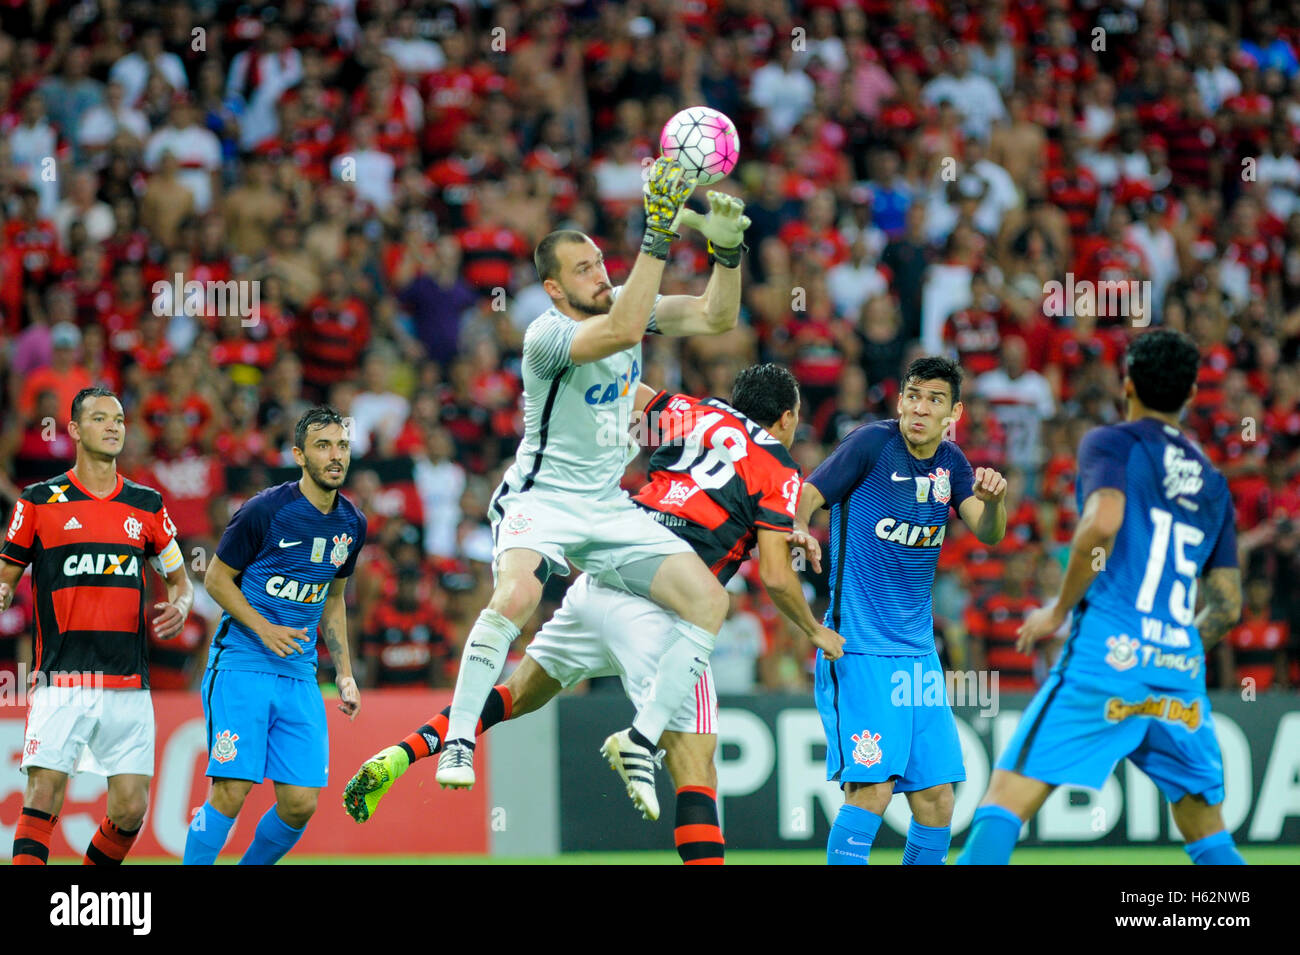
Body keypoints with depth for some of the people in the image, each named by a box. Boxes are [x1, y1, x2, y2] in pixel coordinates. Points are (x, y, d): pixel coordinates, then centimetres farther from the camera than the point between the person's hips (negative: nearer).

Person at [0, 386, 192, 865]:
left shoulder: (147, 504, 13)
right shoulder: (39, 501, 5)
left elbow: (179, 579, 21)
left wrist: (179, 606, -1)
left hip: (128, 685, 3)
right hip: (59, 681, -3)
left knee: (130, 811, -1)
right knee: (43, 798, -15)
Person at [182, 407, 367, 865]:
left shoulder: (352, 524, 7)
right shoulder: (265, 510, -11)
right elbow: (217, 578, -2)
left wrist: (344, 673, 15)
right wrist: (264, 629, -15)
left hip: (299, 676, 5)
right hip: (241, 667, -5)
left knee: (301, 804, -3)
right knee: (232, 791, -13)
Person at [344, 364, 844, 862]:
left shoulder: (695, 414, 18)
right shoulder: (778, 470, 3)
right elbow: (775, 576, -1)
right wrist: (814, 631, 14)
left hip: (599, 580, 6)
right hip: (655, 610, -6)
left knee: (519, 693, 23)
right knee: (694, 761, -7)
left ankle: (400, 755, 12)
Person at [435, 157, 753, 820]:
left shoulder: (624, 304, 3)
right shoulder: (547, 334, -19)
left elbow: (717, 317, -1)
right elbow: (623, 331, -36)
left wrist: (726, 248, -18)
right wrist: (657, 235, -38)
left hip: (610, 510, 7)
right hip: (541, 500, -7)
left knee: (709, 599, -10)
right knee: (517, 592, -36)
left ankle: (640, 740, -3)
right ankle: (458, 740, -25)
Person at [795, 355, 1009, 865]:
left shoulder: (951, 462, 9)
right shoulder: (872, 442, -7)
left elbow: (988, 533, -1)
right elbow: (804, 498, -8)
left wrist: (993, 499, -23)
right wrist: (796, 531, -31)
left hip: (918, 649, 6)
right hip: (860, 647, -6)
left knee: (937, 799, 4)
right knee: (871, 789, -17)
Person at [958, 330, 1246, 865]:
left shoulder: (1113, 443, 5)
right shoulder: (1212, 484, 21)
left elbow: (1103, 522, -15)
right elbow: (1227, 606, 19)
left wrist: (1059, 611, -5)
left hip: (1108, 659, -5)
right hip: (1182, 673, 5)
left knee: (1004, 804, -8)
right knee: (1210, 839, 16)